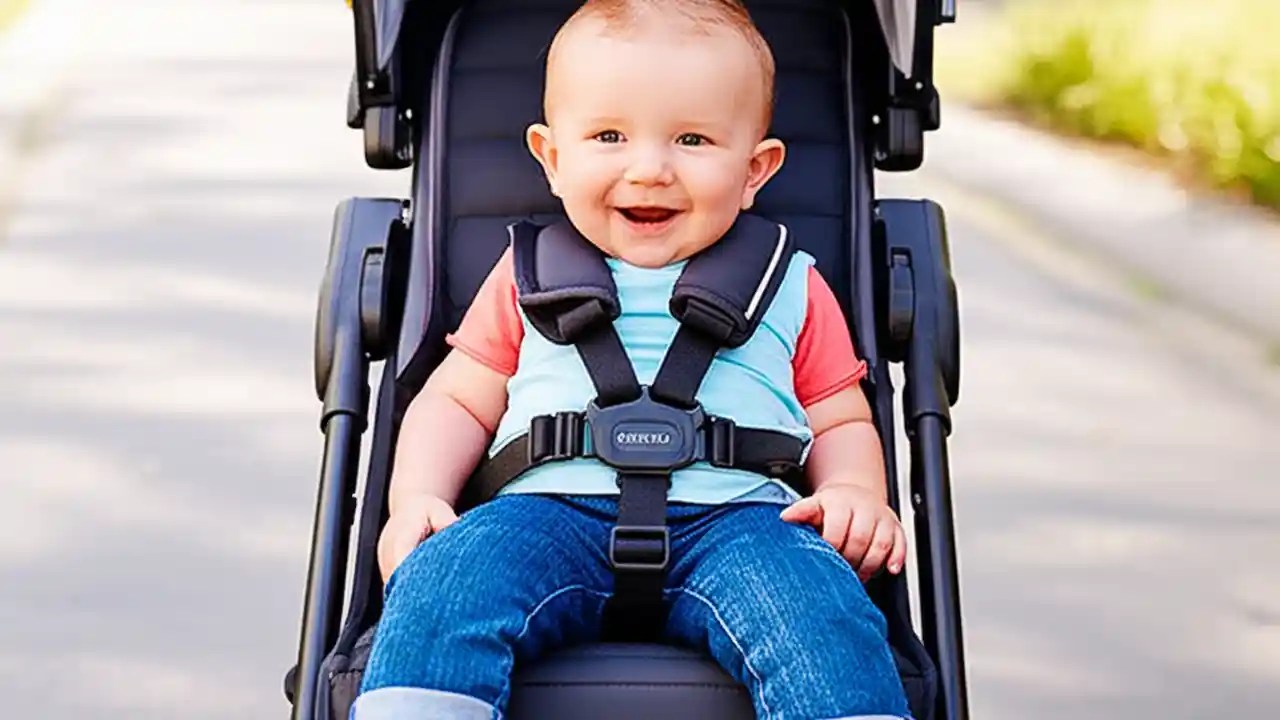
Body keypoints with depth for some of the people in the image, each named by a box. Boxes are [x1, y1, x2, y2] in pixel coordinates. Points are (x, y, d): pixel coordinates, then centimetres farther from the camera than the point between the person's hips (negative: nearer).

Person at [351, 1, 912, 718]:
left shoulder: (790, 288, 22)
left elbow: (842, 421, 25)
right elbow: (458, 401, 25)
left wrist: (856, 491, 1)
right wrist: (416, 496, 4)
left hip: (732, 519, 0)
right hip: (552, 513, 1)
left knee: (820, 605, -34)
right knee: (445, 577, -31)